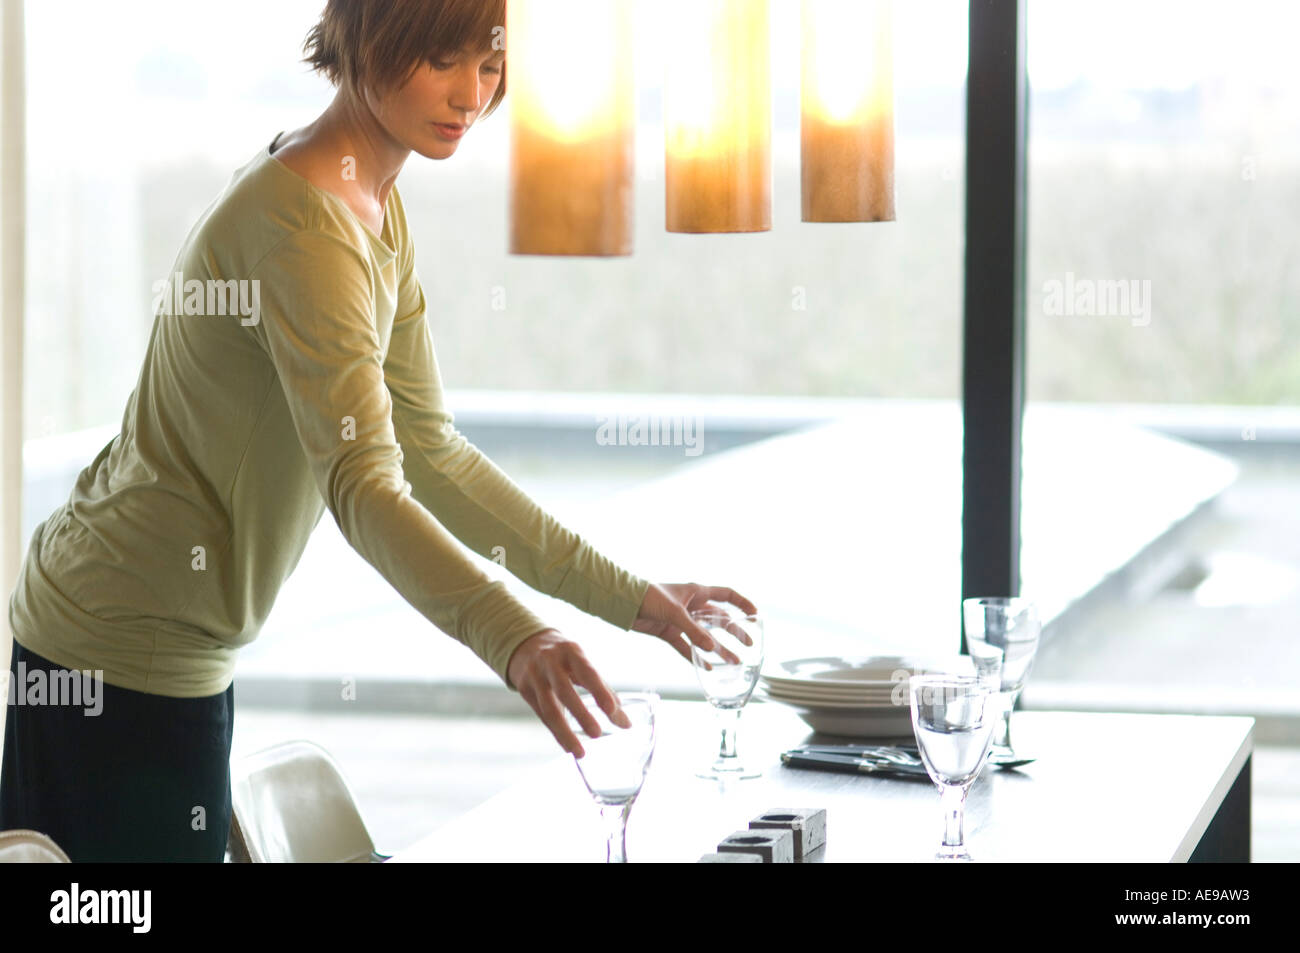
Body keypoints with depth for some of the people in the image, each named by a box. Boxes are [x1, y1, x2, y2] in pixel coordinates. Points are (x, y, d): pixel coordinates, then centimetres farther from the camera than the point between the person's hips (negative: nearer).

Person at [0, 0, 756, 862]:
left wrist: (630, 598, 4)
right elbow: (362, 484, -34)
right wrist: (514, 642, -48)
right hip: (123, 656, -10)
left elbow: (427, 450, 9)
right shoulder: (307, 224, -24)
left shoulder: (375, 210, 8)